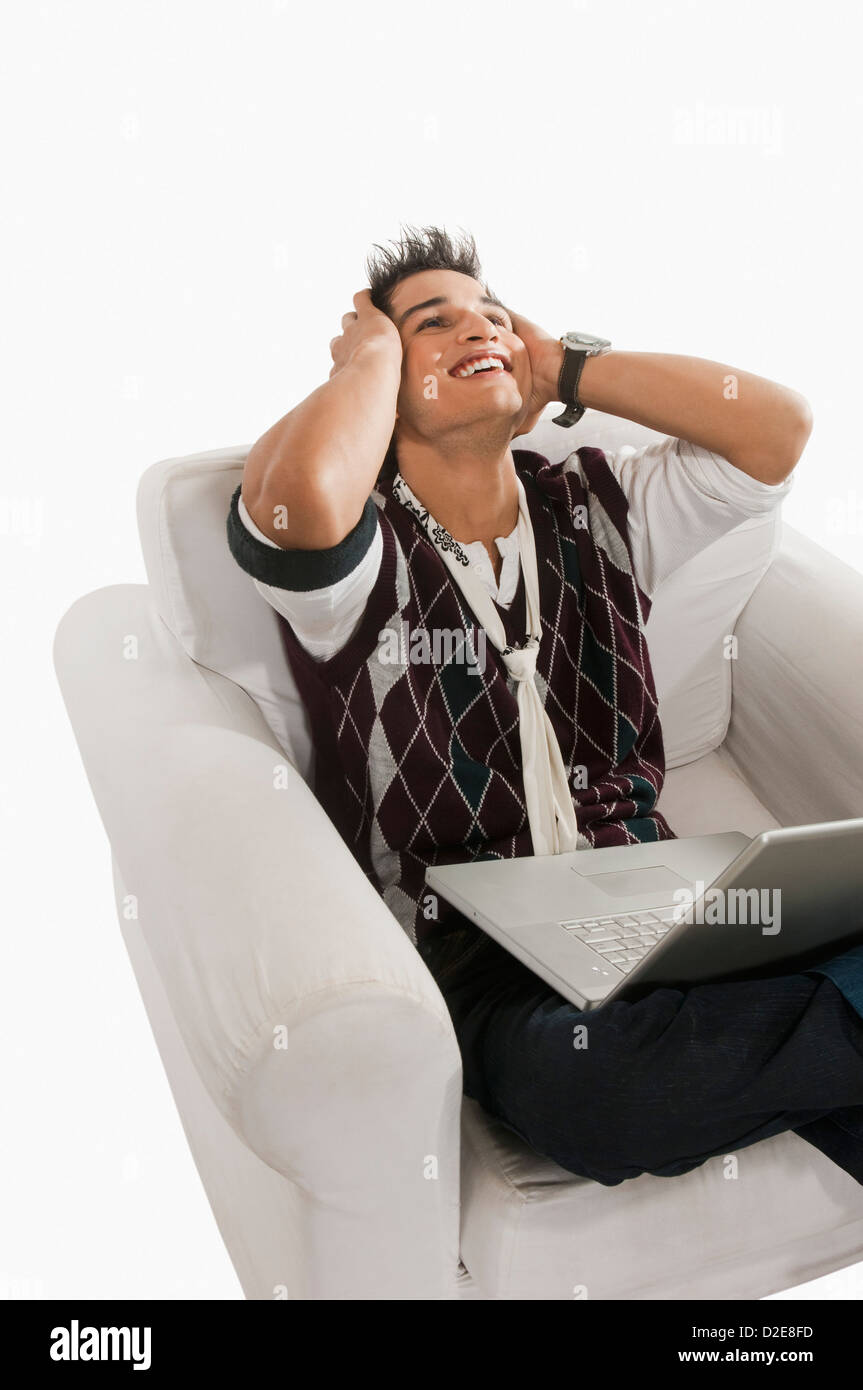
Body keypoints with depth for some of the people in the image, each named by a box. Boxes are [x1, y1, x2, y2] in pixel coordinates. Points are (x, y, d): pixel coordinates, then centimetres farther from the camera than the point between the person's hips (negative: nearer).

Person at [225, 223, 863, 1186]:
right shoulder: (357, 544, -2)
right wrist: (370, 351, -5)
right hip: (468, 953, -3)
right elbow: (306, 490, -28)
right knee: (583, 1087, -35)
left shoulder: (596, 504, 13)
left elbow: (778, 426, 0)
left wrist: (566, 367, 4)